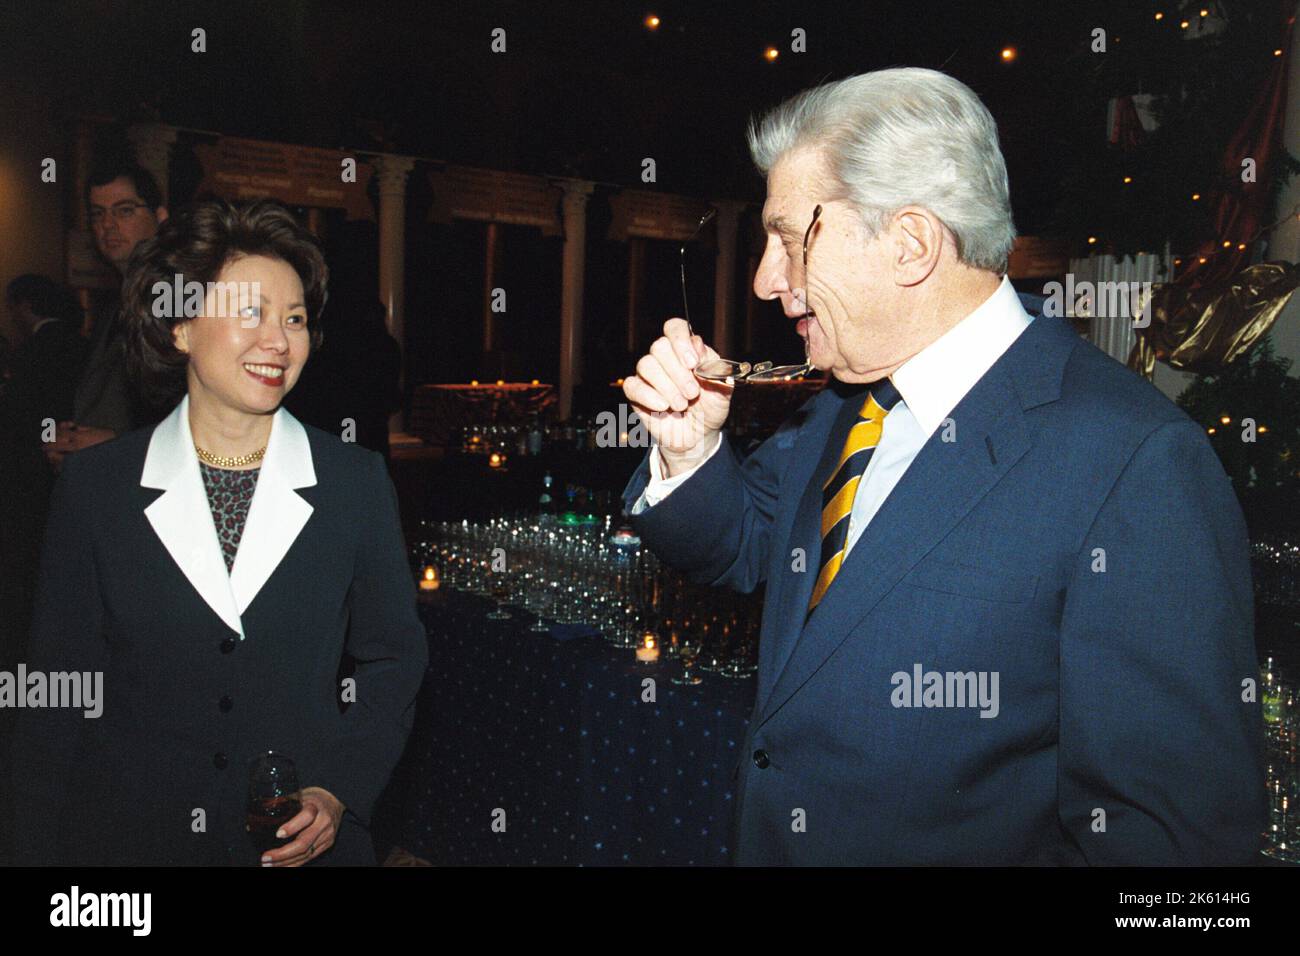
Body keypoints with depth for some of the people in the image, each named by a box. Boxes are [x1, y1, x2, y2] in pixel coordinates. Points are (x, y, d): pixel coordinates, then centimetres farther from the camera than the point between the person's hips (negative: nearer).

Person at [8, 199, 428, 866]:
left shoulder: (358, 481, -5)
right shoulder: (92, 485, -4)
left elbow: (392, 656, 1)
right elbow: (58, 685, 0)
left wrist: (340, 792, -9)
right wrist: (40, 849, -2)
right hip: (129, 836, 1)